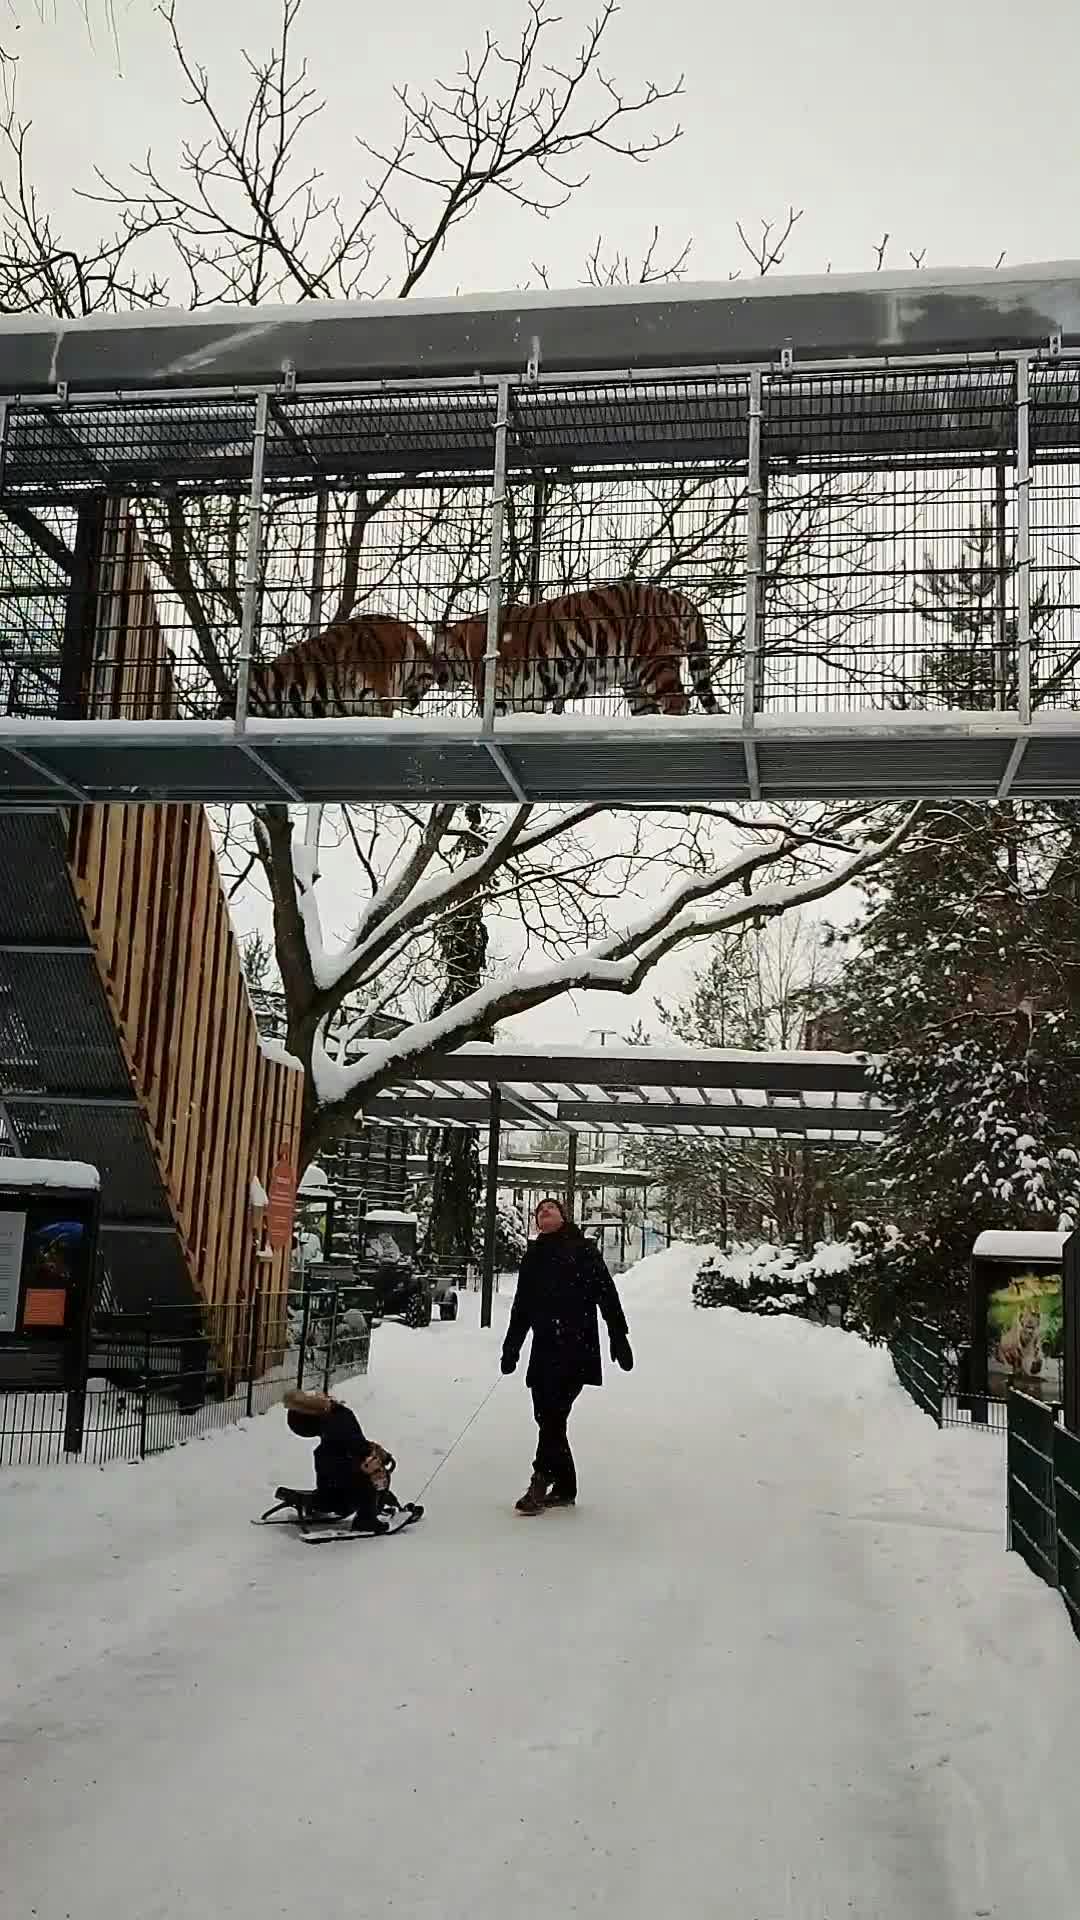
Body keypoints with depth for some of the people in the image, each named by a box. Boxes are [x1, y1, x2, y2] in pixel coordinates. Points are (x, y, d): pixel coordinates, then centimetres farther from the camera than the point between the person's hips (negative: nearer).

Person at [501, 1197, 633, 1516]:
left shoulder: (583, 1250, 3)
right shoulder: (533, 1256, 17)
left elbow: (607, 1294, -1)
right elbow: (521, 1307, 23)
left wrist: (618, 1337, -7)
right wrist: (511, 1347, 19)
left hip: (576, 1347, -5)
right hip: (545, 1349, 5)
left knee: (553, 1414, -14)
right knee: (547, 1416, 4)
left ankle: (542, 1480, -10)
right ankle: (564, 1488, 13)